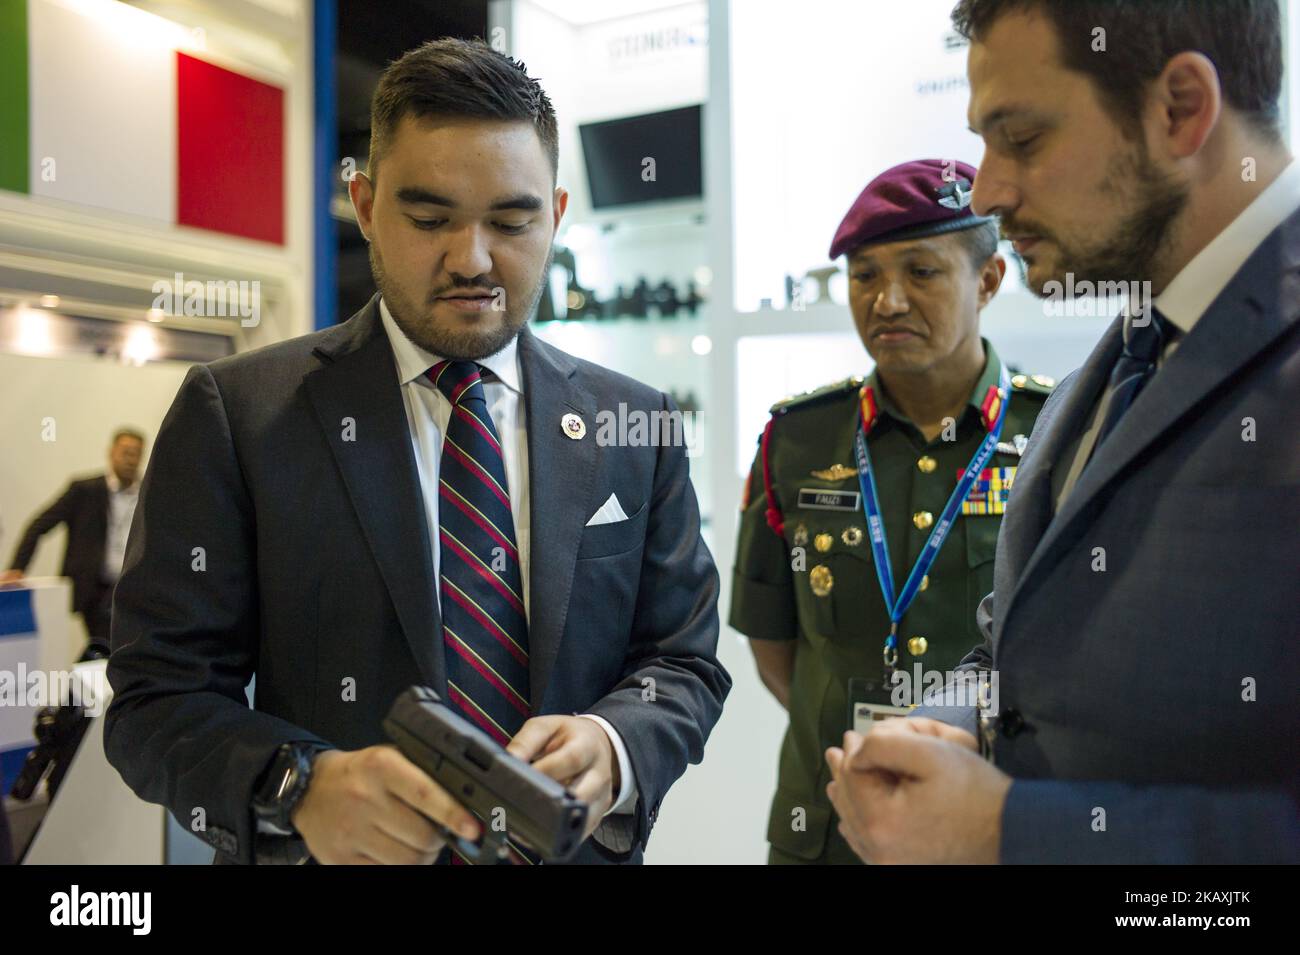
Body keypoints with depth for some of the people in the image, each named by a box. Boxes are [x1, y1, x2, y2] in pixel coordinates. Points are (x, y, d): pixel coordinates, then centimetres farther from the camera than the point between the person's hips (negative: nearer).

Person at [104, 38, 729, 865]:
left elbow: (686, 662, -1)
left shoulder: (635, 425, -3)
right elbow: (159, 697, -10)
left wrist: (611, 750, -21)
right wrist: (301, 786, -29)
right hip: (335, 846, -2)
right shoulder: (238, 414, -10)